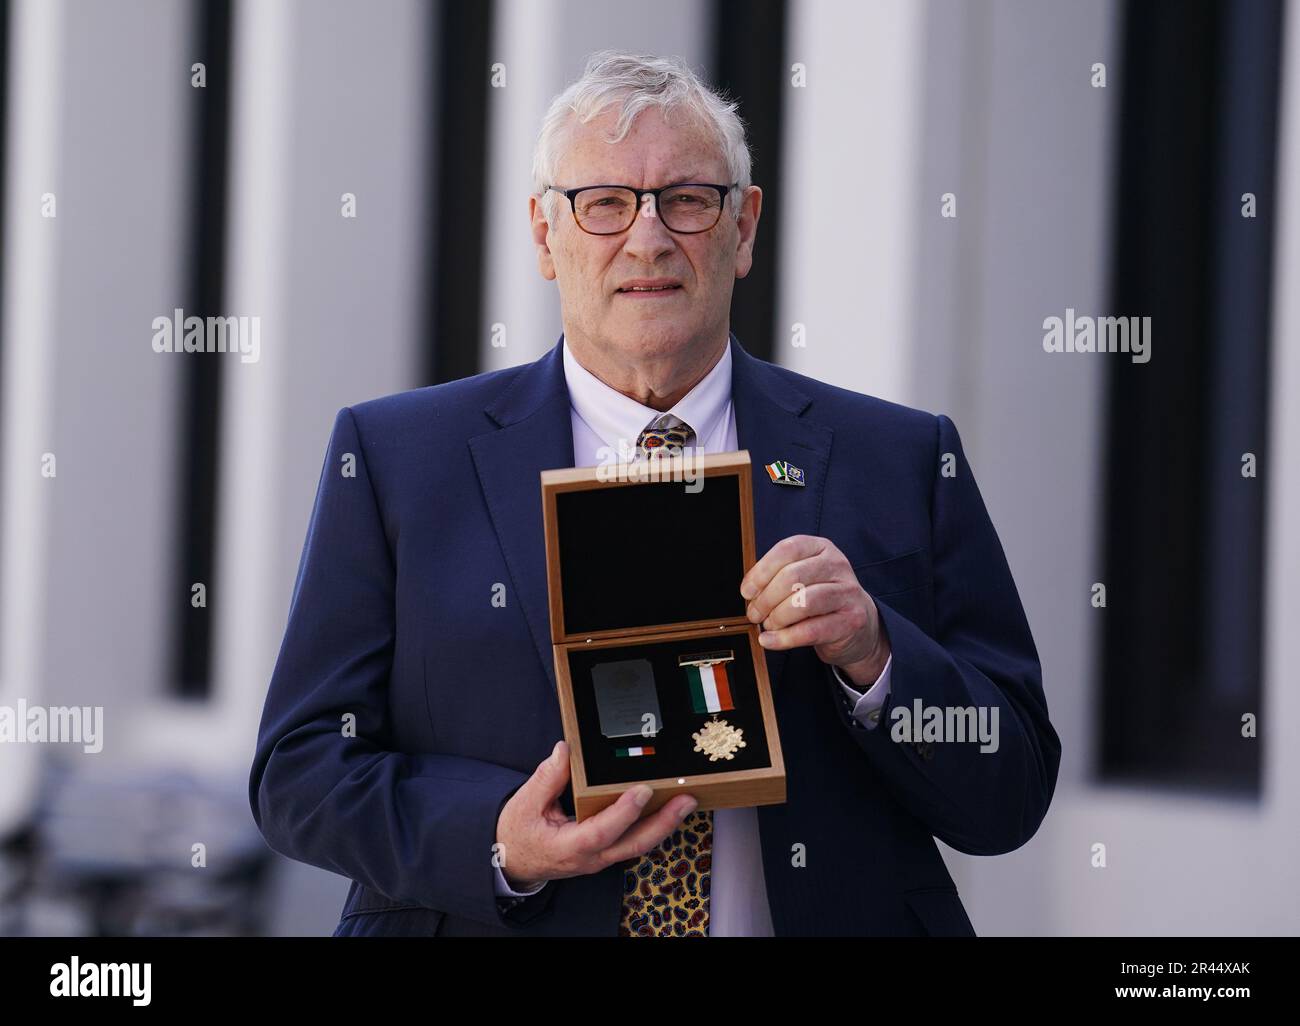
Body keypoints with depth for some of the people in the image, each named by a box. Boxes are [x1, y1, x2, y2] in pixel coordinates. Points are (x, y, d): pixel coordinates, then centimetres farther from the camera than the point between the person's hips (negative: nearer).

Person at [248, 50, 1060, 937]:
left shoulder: (902, 464, 6)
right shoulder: (395, 457, 5)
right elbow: (300, 772, 0)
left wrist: (874, 658, -14)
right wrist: (500, 842, -16)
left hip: (832, 917, 0)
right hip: (498, 923, 1)